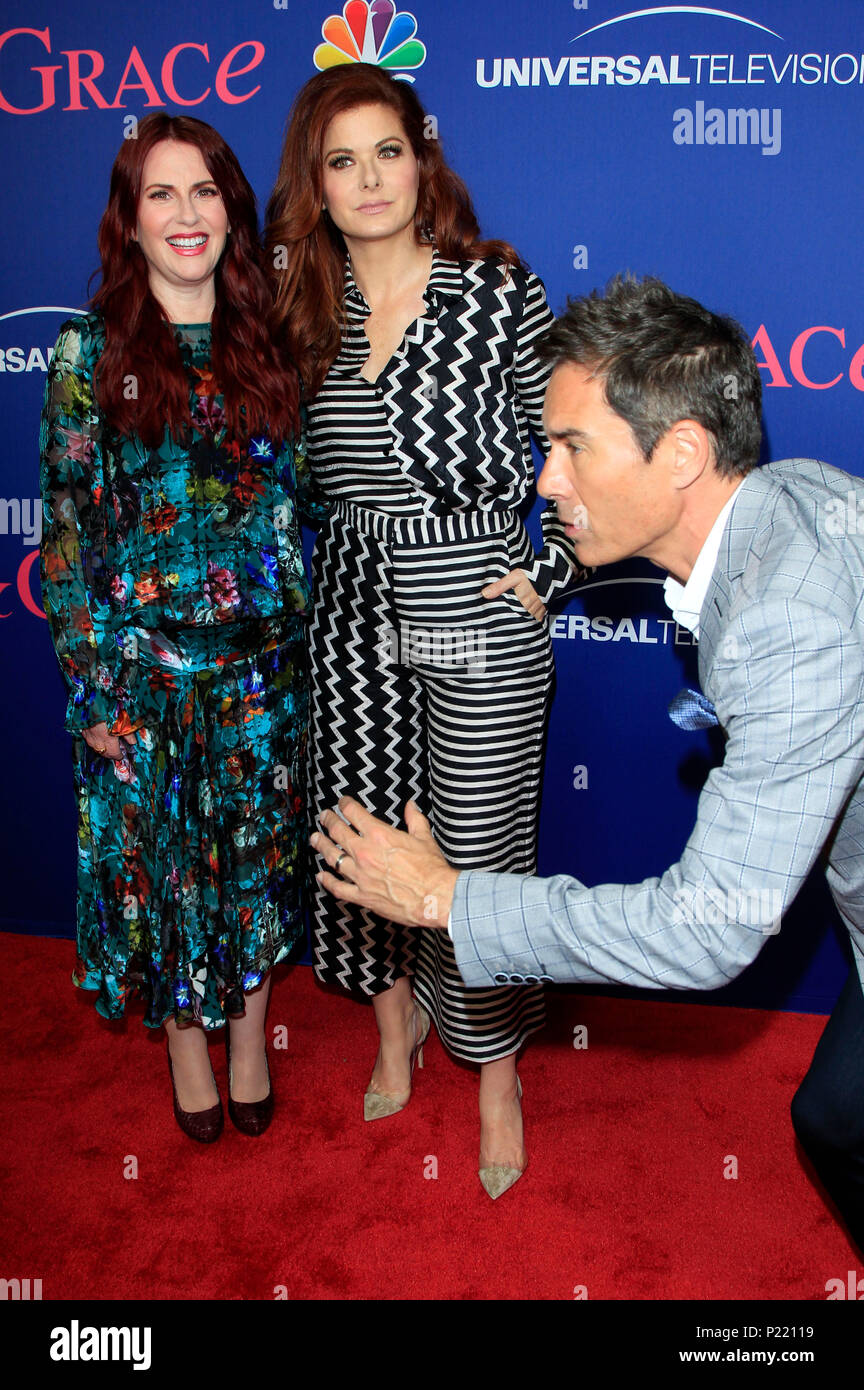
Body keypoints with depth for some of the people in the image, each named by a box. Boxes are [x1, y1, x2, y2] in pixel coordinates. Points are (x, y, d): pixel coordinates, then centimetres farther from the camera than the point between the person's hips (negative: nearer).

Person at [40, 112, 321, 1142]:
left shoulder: (269, 342, 3)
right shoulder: (92, 352, -4)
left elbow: (304, 492, 8)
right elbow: (66, 524, -4)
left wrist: (307, 636, 4)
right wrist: (90, 684, -7)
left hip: (263, 659, 2)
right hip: (144, 663, -2)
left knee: (258, 848, 13)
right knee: (157, 853, 11)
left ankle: (249, 1034, 35)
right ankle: (184, 1041, 34)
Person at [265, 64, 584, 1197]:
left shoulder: (499, 292, -6)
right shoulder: (304, 305, 5)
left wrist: (548, 571, -7)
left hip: (476, 609, -4)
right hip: (354, 610, 4)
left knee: (481, 850, 3)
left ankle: (496, 1073, 25)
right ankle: (399, 1017, 41)